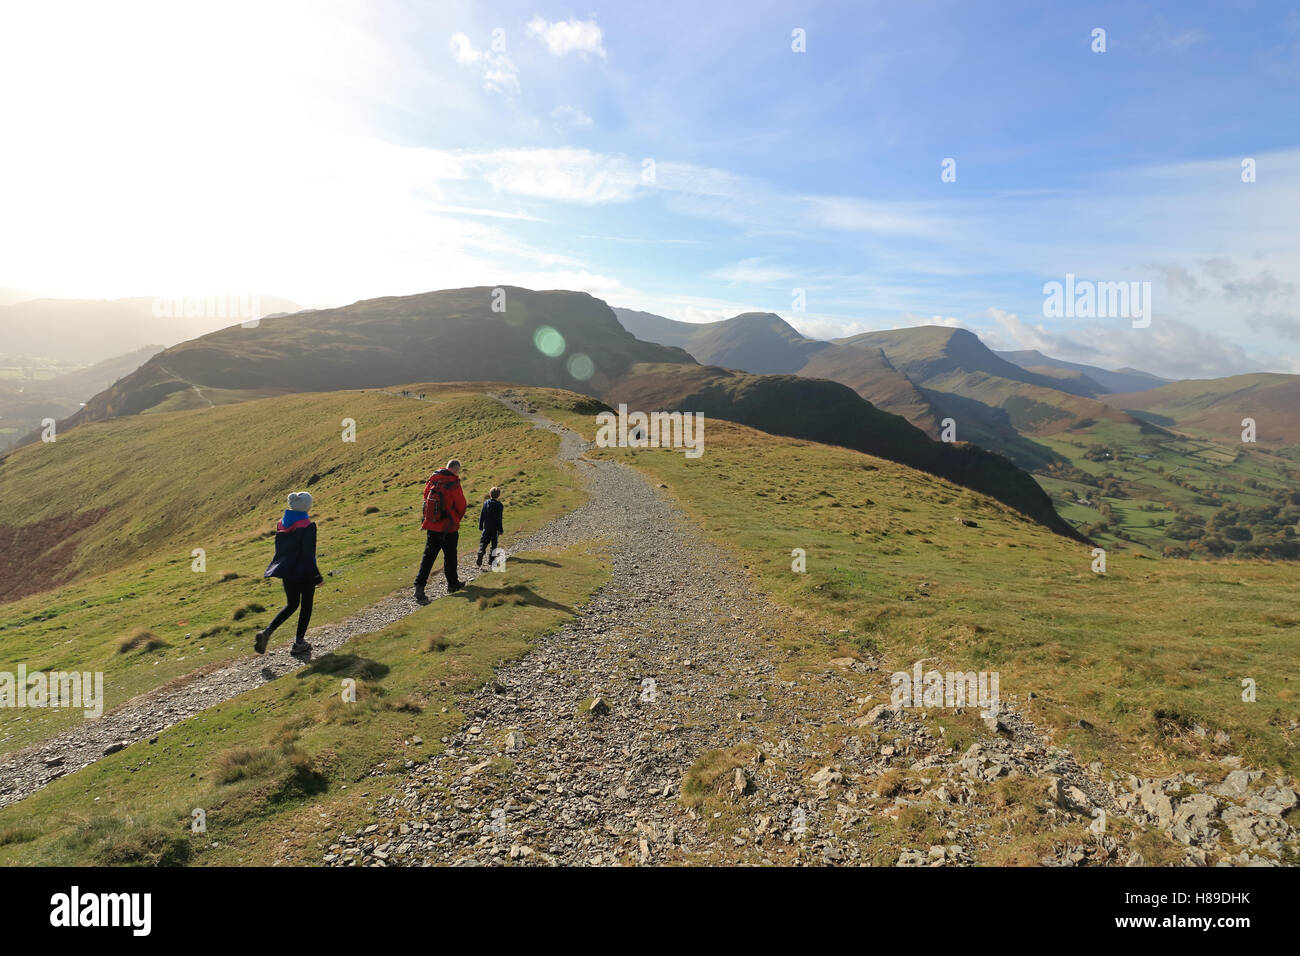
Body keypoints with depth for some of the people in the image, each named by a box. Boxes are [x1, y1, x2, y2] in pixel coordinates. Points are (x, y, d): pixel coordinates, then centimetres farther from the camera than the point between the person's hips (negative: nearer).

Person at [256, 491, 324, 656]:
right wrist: (318, 577, -11)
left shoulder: (281, 523, 3)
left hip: (287, 571, 6)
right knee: (306, 606, 12)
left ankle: (267, 631, 2)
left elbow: (279, 549, 10)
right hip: (304, 573, -6)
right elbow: (308, 554, -18)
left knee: (292, 604, 21)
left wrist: (282, 571, 21)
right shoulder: (307, 525, -17)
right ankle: (299, 643, 17)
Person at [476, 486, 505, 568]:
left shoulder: (486, 502, 0)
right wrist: (500, 529, -7)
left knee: (483, 544, 10)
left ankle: (478, 562, -1)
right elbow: (499, 518, -13)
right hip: (495, 528, -3)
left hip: (486, 528, 3)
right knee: (493, 545, 8)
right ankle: (490, 562, 9)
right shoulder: (499, 505, -13)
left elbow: (481, 515, 4)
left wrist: (480, 526, 13)